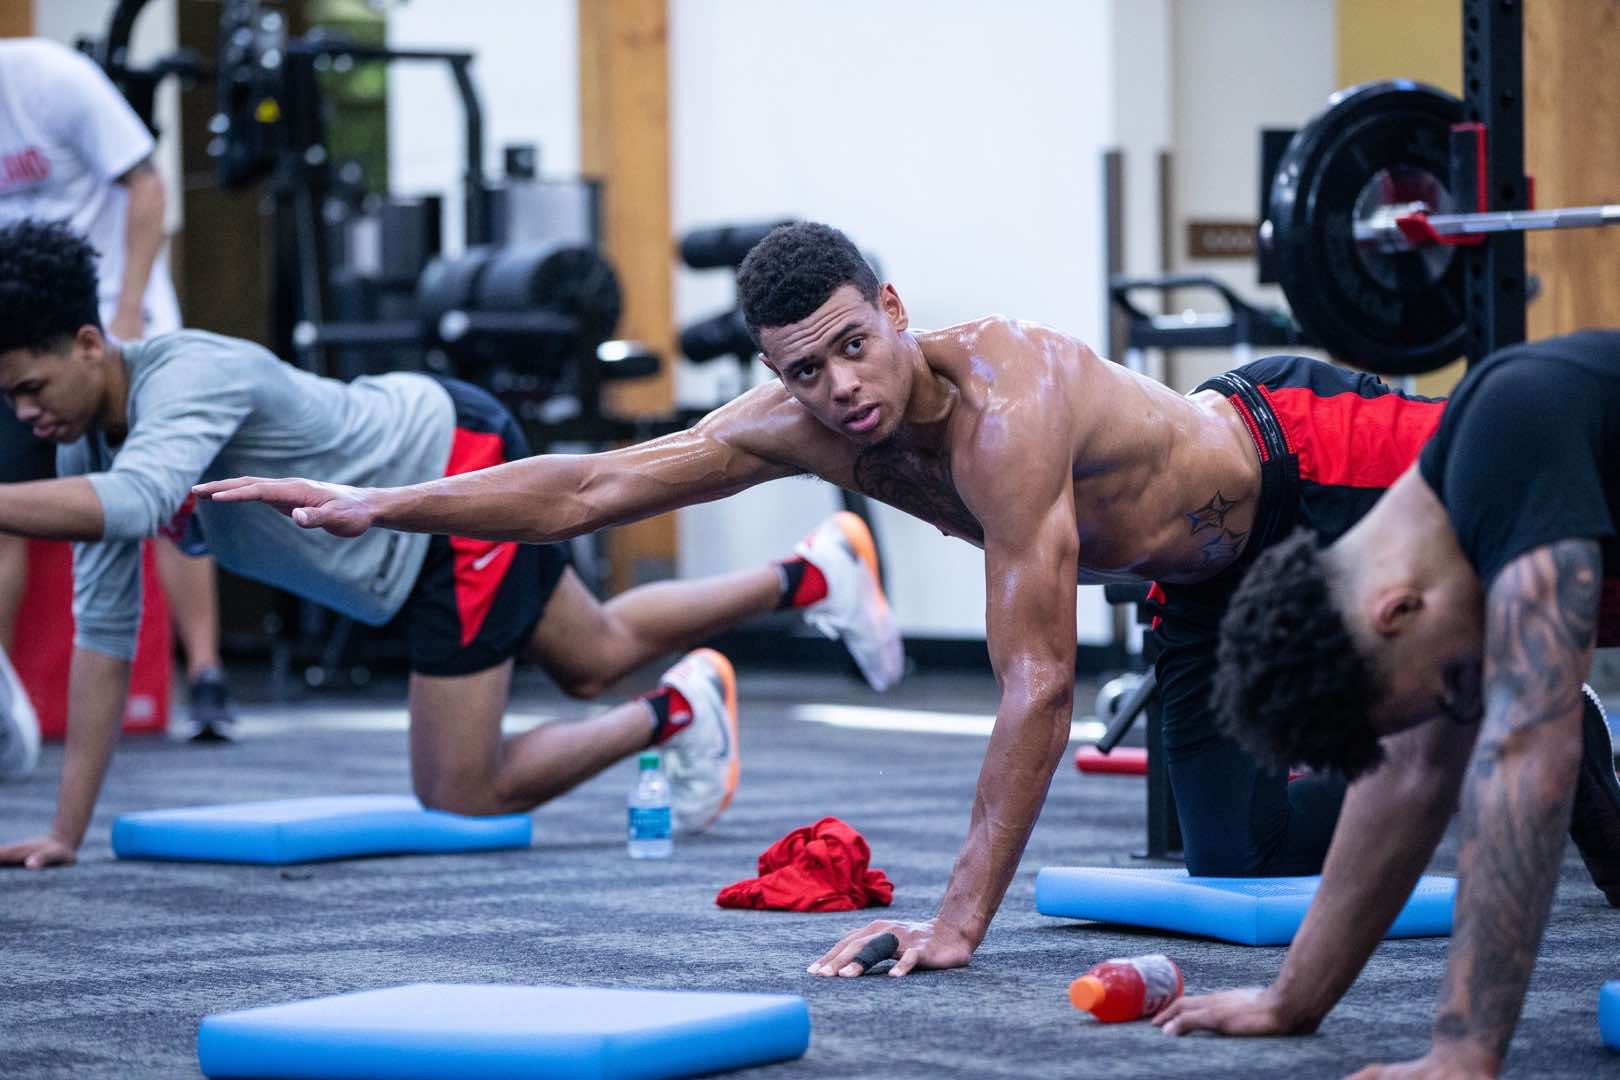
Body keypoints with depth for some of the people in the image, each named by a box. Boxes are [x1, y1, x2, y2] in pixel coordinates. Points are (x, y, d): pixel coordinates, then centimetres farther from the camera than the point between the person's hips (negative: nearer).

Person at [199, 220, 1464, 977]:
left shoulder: (1006, 402, -42)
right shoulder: (804, 426, -19)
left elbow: (1038, 684, -42)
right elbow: (589, 487, -14)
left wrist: (961, 919, -41)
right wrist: (376, 504, -21)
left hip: (1305, 457, -8)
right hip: (1209, 575, 8)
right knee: (1239, 864, 12)